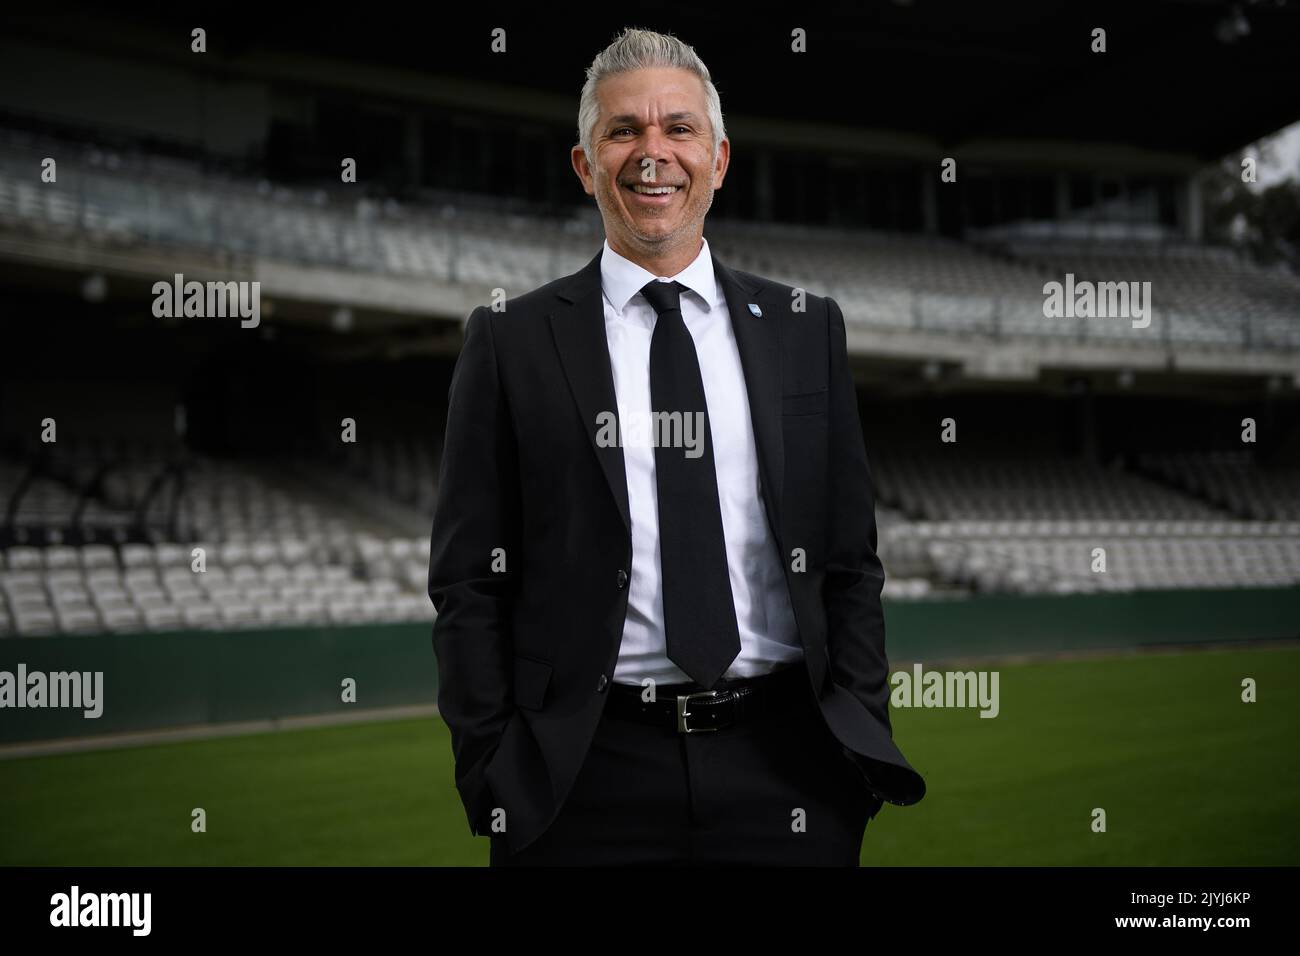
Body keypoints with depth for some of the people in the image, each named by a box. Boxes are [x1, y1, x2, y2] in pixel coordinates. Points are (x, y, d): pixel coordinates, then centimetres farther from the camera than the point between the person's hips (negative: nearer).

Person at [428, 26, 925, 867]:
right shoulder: (513, 342, 2)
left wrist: (862, 741, 1)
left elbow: (852, 559, 9)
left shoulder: (806, 329, 9)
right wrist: (492, 772, -6)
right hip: (588, 774, -2)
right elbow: (469, 582, 1)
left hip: (784, 769, 2)